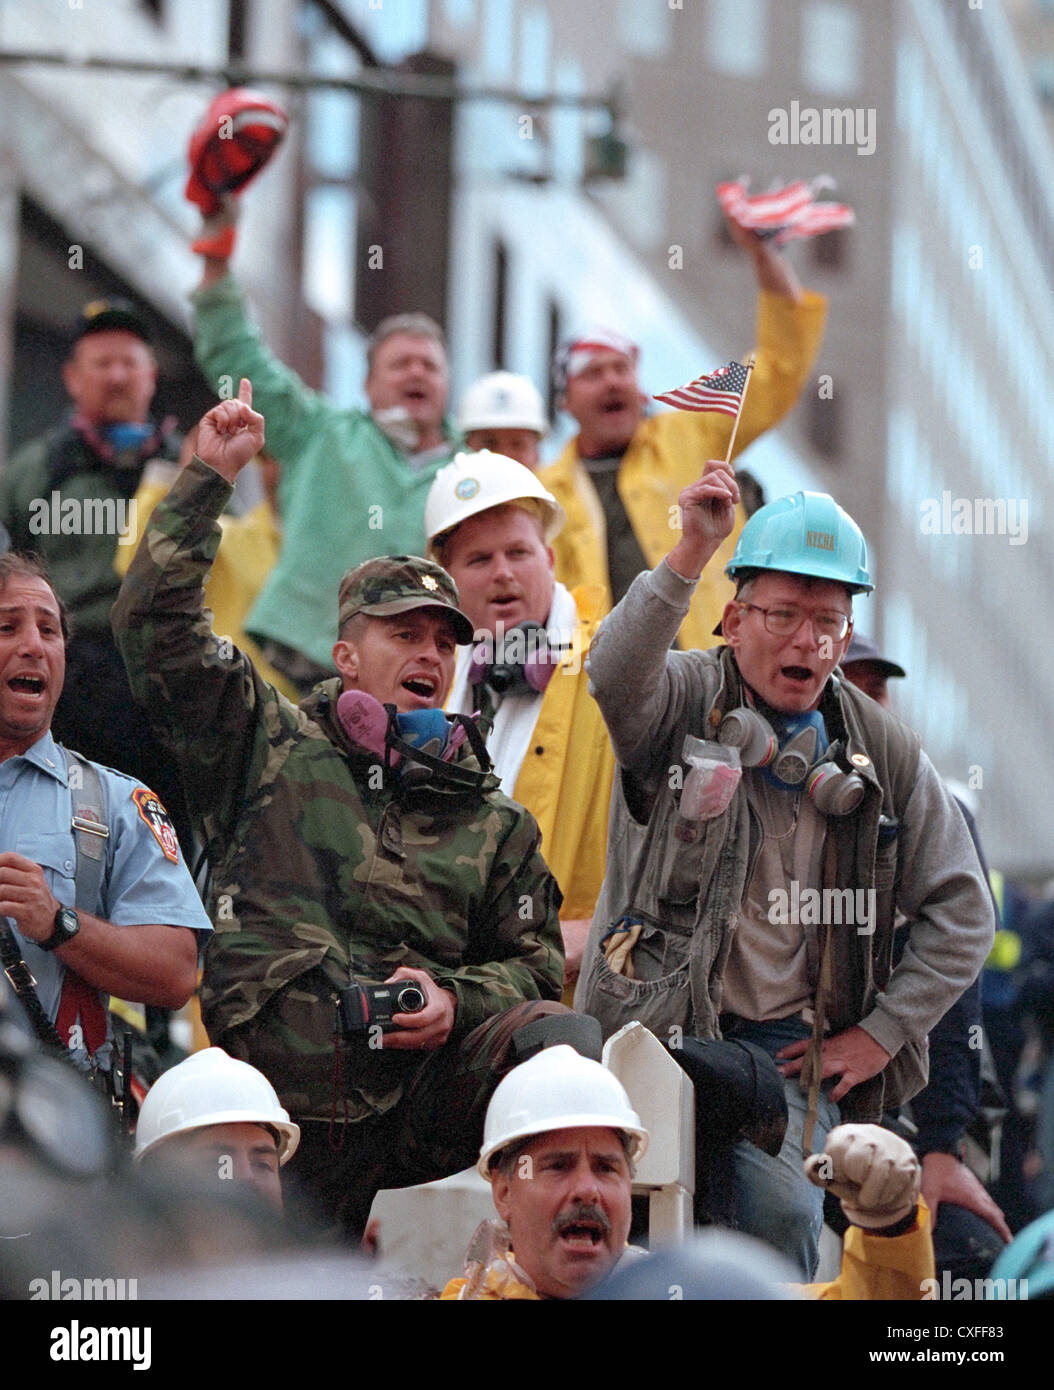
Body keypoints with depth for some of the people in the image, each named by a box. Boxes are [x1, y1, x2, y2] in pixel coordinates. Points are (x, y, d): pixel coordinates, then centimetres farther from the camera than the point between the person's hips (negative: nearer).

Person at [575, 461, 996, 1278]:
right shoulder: (683, 702, 0)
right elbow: (615, 675, -26)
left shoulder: (884, 753, 9)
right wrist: (693, 554, -37)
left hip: (790, 1050, 2)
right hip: (658, 1027, -2)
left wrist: (880, 1033, 3)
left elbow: (962, 913, 12)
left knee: (780, 1212, -22)